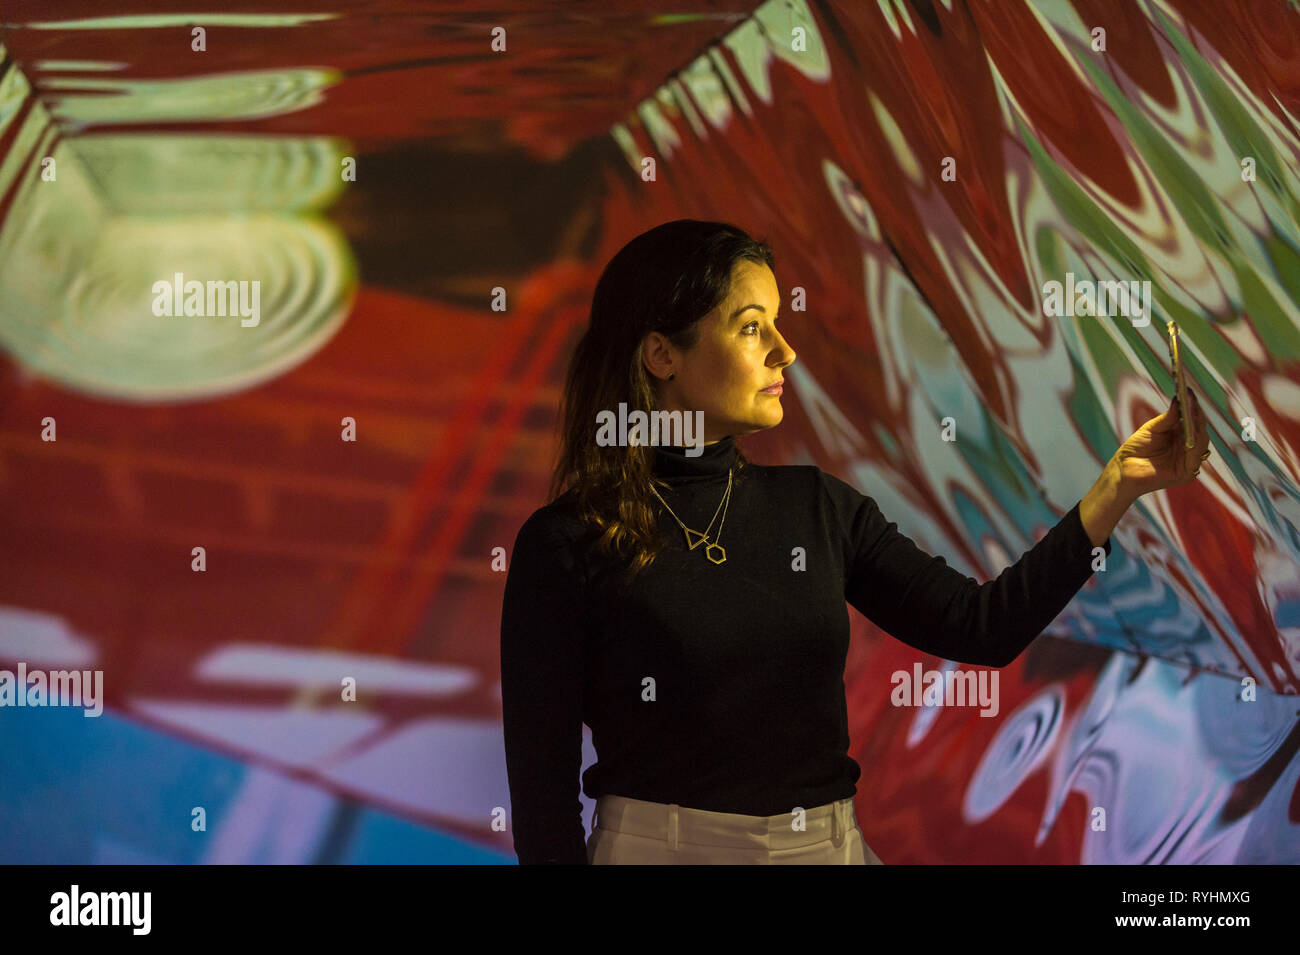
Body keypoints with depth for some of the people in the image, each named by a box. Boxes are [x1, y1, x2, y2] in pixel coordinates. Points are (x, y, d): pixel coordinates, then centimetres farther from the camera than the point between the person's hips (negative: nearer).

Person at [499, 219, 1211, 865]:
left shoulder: (818, 507, 6)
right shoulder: (564, 545, -8)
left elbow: (984, 625, 1)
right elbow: (542, 791, -8)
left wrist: (1118, 486, -3)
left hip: (828, 842, 5)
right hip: (661, 846, -4)